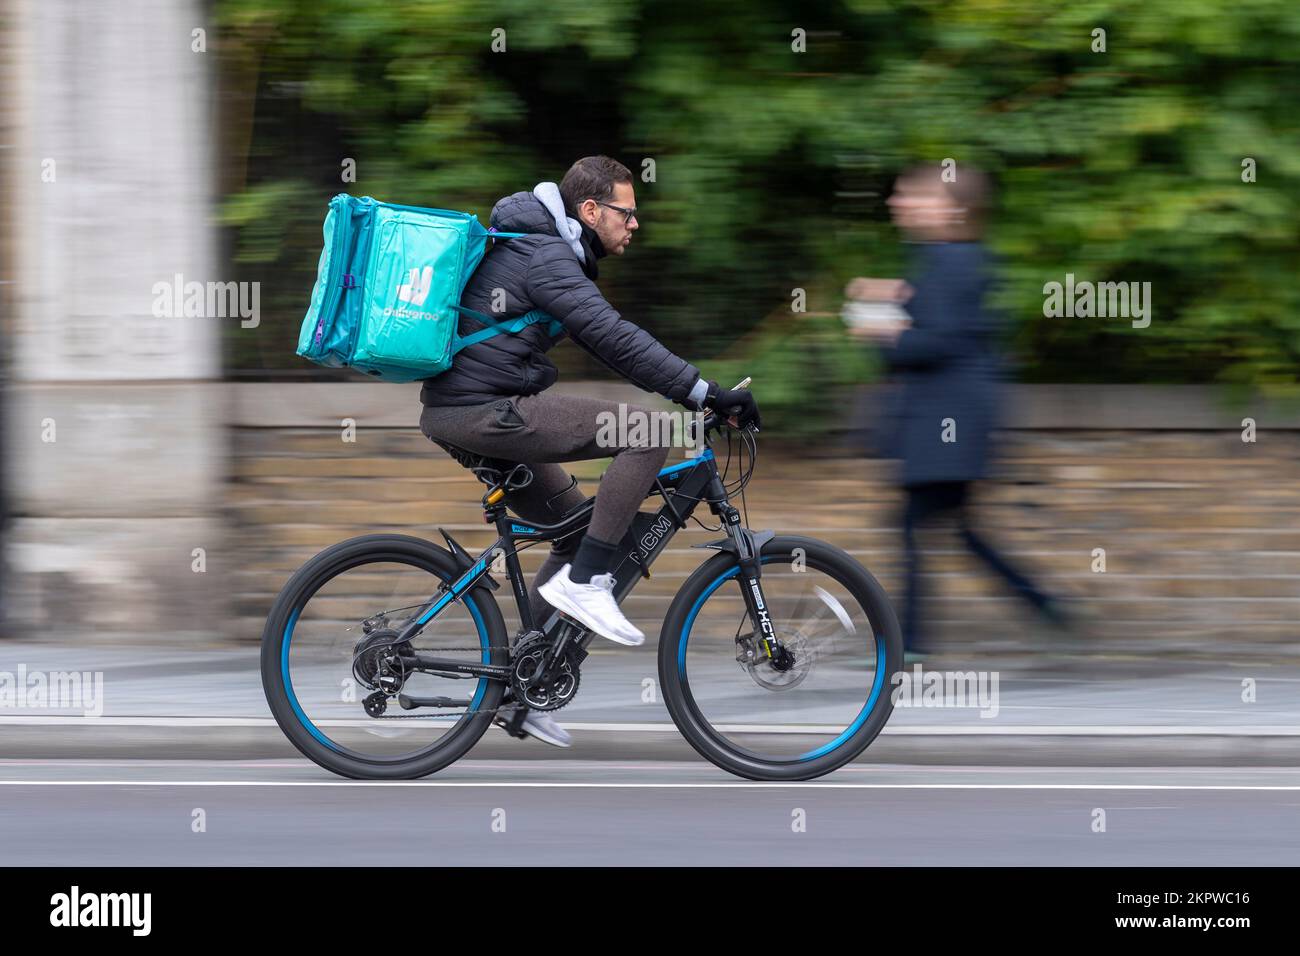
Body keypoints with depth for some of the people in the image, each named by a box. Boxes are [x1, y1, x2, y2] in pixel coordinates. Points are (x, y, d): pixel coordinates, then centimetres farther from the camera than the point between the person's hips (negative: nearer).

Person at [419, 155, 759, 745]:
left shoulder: (545, 248, 20)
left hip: (458, 411, 11)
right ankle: (585, 582, -12)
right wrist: (707, 394, -23)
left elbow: (605, 340, 25)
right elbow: (615, 340, -22)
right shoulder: (546, 256, -13)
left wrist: (696, 392, 20)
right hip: (485, 411, -11)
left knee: (581, 528, 17)